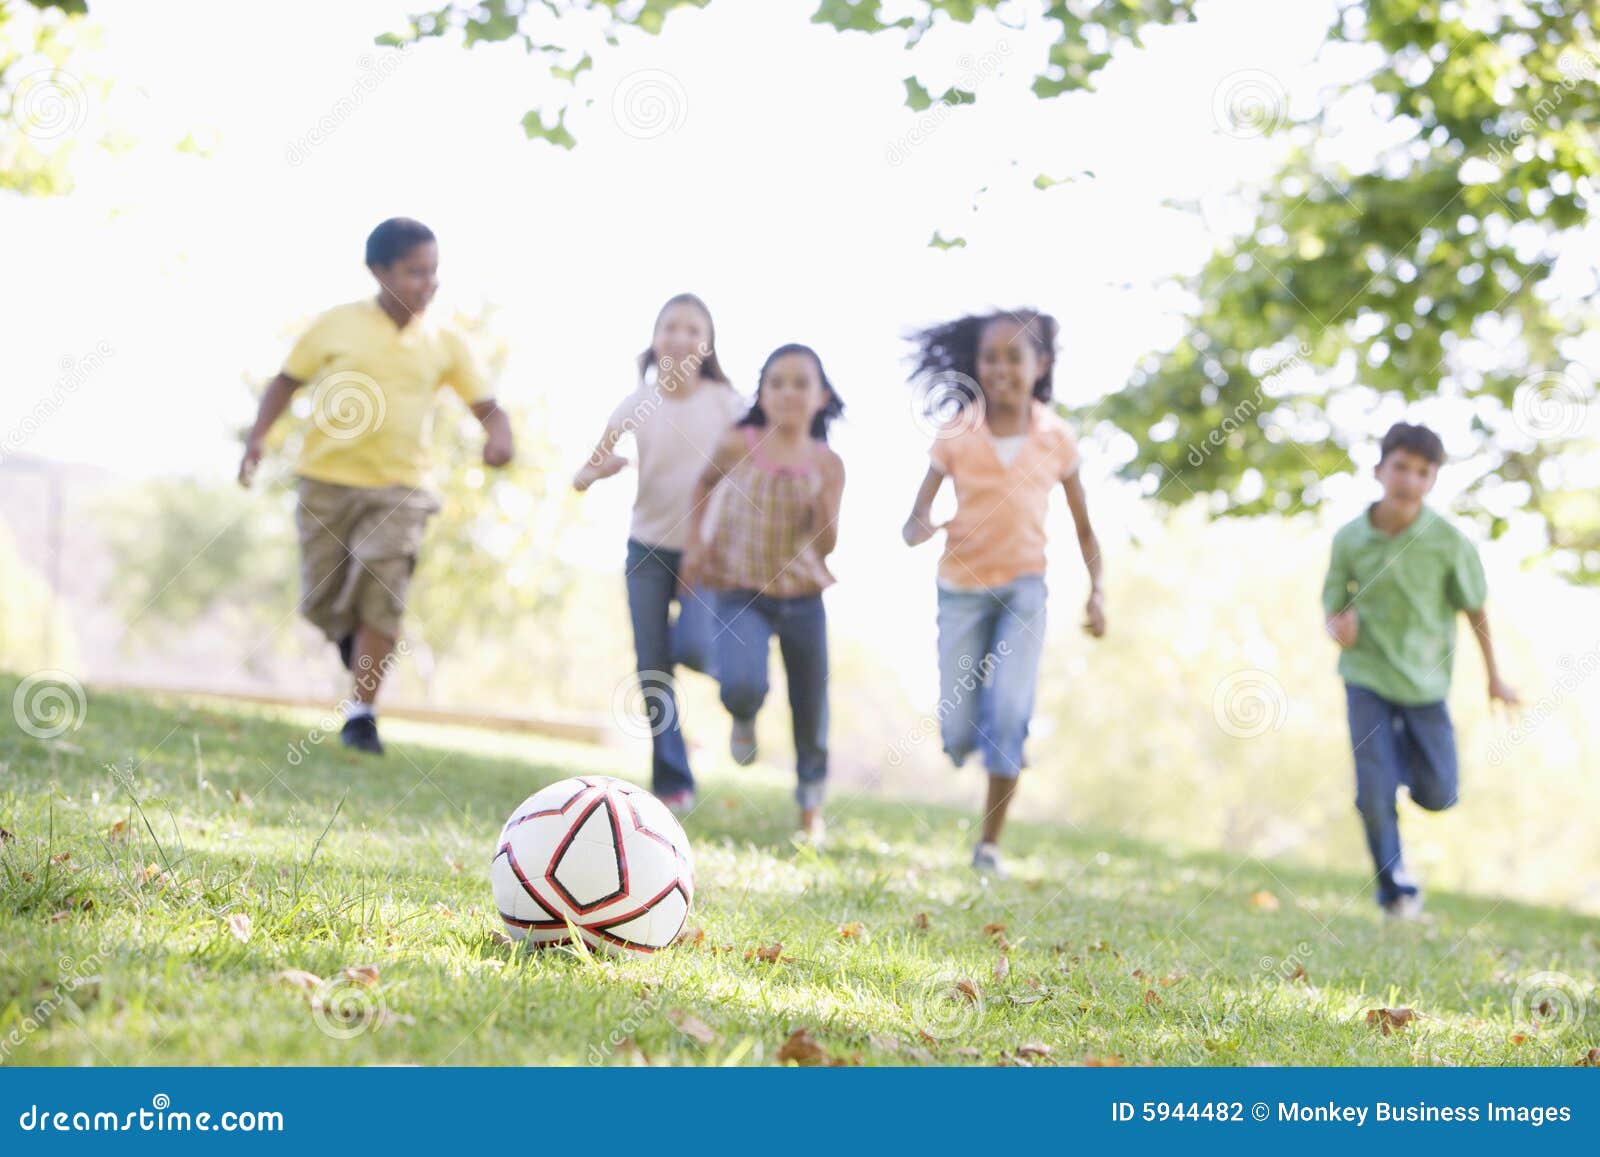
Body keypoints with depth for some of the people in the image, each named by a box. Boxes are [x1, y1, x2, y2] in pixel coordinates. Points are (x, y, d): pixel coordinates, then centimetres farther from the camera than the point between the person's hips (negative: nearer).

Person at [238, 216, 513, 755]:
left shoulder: (444, 343, 1)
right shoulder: (337, 325, -2)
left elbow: (487, 406, 3)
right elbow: (287, 380, 7)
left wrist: (498, 435, -20)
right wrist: (258, 435, -6)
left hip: (398, 489, 0)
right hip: (327, 482, 0)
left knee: (380, 599, -16)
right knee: (323, 602, 3)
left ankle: (361, 712, -7)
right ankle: (354, 640, 39)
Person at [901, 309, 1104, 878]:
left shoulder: (1055, 438, -3)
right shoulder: (957, 434, -6)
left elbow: (1082, 524, 8)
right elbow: (915, 519, -7)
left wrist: (1097, 591, 0)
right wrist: (920, 529, -30)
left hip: (1024, 587, 0)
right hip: (962, 588, 0)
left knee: (1009, 712, -18)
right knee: (959, 734, -4)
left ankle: (990, 842, -5)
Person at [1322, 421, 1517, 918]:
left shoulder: (1448, 540, -13)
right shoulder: (1350, 538, -10)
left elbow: (1474, 606, 0)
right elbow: (1334, 602, 2)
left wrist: (1493, 675, 8)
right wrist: (1340, 624, -23)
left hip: (1425, 678, 1)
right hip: (1367, 676, 0)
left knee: (1436, 795, 3)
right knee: (1374, 792, -10)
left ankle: (1404, 745, 36)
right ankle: (1394, 884, 9)